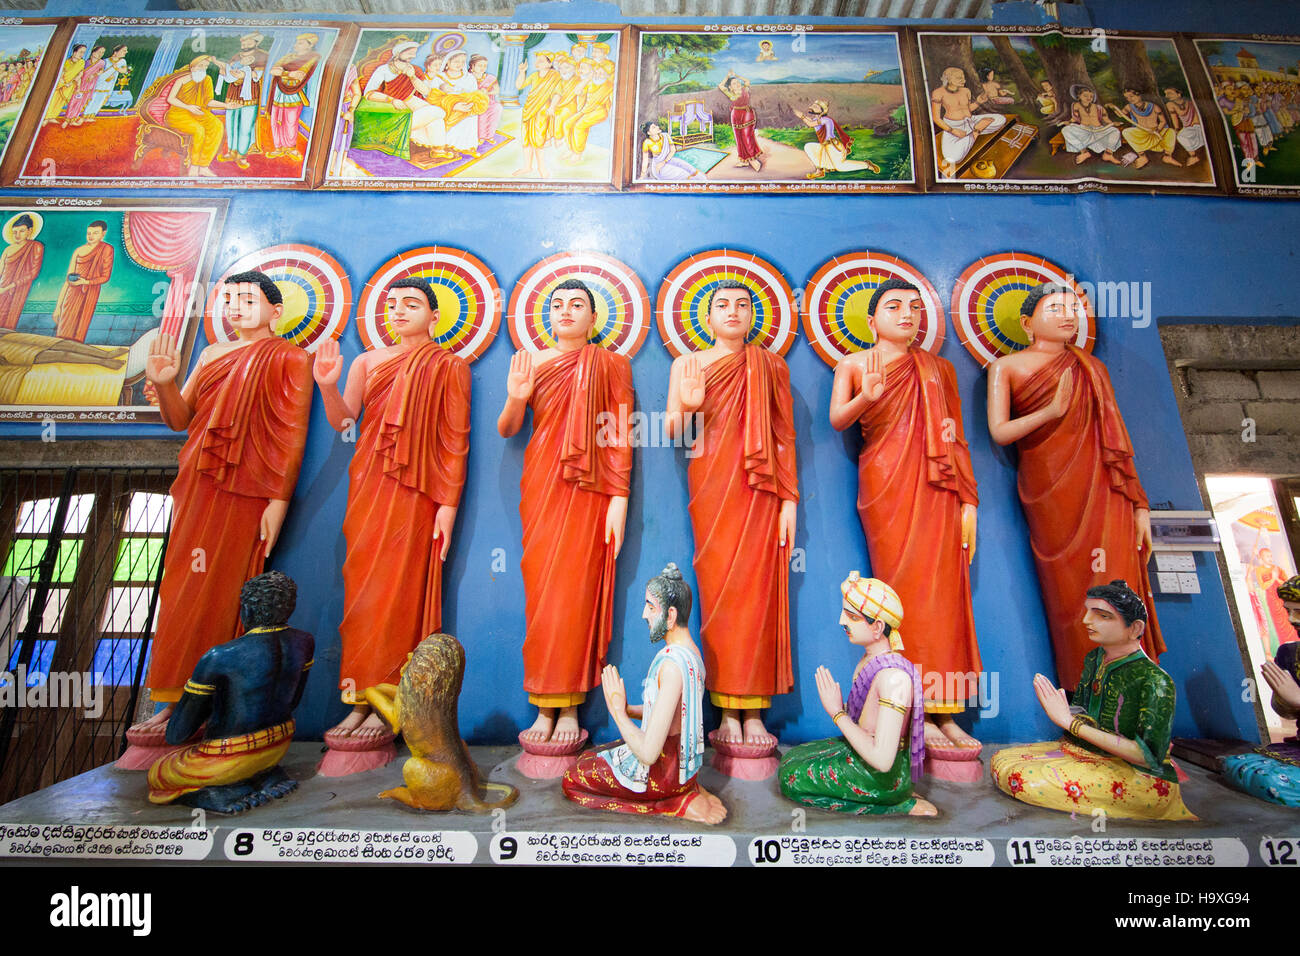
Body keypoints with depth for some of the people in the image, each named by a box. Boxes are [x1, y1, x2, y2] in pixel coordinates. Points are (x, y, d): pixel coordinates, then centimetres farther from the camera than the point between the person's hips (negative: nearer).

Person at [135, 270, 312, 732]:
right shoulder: (213, 354, 18)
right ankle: (173, 700, 17)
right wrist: (164, 384, -5)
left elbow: (294, 434, -8)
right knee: (181, 588, 7)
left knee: (217, 592, -4)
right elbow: (180, 420, 16)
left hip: (247, 490, -6)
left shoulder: (290, 359, -1)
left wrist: (280, 499, -16)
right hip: (197, 484, 7)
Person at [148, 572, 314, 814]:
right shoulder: (305, 642, -10)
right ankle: (271, 778, 10)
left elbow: (176, 734, -12)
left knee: (157, 776, 24)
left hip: (228, 758, -6)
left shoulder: (218, 658, -25)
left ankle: (234, 793, -1)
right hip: (279, 746, 6)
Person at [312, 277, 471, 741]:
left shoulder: (449, 366, 4)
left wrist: (449, 503, -11)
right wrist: (328, 386, -11)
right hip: (367, 485, 5)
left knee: (398, 590, -4)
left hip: (416, 491, -4)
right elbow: (343, 420, 9)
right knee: (362, 589, 5)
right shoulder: (367, 362, 16)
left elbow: (455, 439, -3)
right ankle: (359, 700, 14)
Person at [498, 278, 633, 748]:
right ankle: (544, 706, 11)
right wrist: (515, 398, -14)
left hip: (589, 487, -2)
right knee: (540, 590, 1)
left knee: (575, 589, -4)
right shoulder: (529, 361, 12)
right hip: (541, 483, 2)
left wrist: (620, 498, -9)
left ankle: (569, 708, 7)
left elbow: (621, 435, -1)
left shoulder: (611, 364, 7)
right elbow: (507, 430, 7)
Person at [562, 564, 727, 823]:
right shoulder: (691, 651, 0)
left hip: (666, 770, -9)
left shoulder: (671, 664, -30)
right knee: (586, 759, 22)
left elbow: (648, 753, -29)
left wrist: (617, 709, -17)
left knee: (571, 780, 5)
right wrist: (628, 709, 0)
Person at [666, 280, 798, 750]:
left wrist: (790, 500, 0)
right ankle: (728, 712, 6)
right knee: (719, 590, -2)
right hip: (711, 485, 0)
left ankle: (754, 712, 6)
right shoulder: (687, 365, 11)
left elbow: (785, 435, 8)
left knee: (756, 591, -3)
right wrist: (689, 405, -18)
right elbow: (672, 430, 4)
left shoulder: (771, 366, 12)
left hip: (760, 489, 1)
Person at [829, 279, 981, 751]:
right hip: (886, 484, -3)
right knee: (905, 589, -7)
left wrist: (968, 502, 6)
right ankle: (916, 712, -1)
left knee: (942, 591, -2)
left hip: (937, 487, 3)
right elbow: (837, 419, -3)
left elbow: (958, 441, 14)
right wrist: (868, 395, -24)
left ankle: (943, 711, 5)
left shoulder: (940, 369, 18)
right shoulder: (854, 364, 12)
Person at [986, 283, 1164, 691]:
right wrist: (1052, 410, -14)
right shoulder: (1007, 366, 8)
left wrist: (1139, 503, 9)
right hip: (1050, 489, -2)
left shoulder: (1091, 368, 17)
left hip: (1104, 489, 3)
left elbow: (1115, 439, 14)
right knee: (1070, 592, -3)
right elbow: (999, 432, -2)